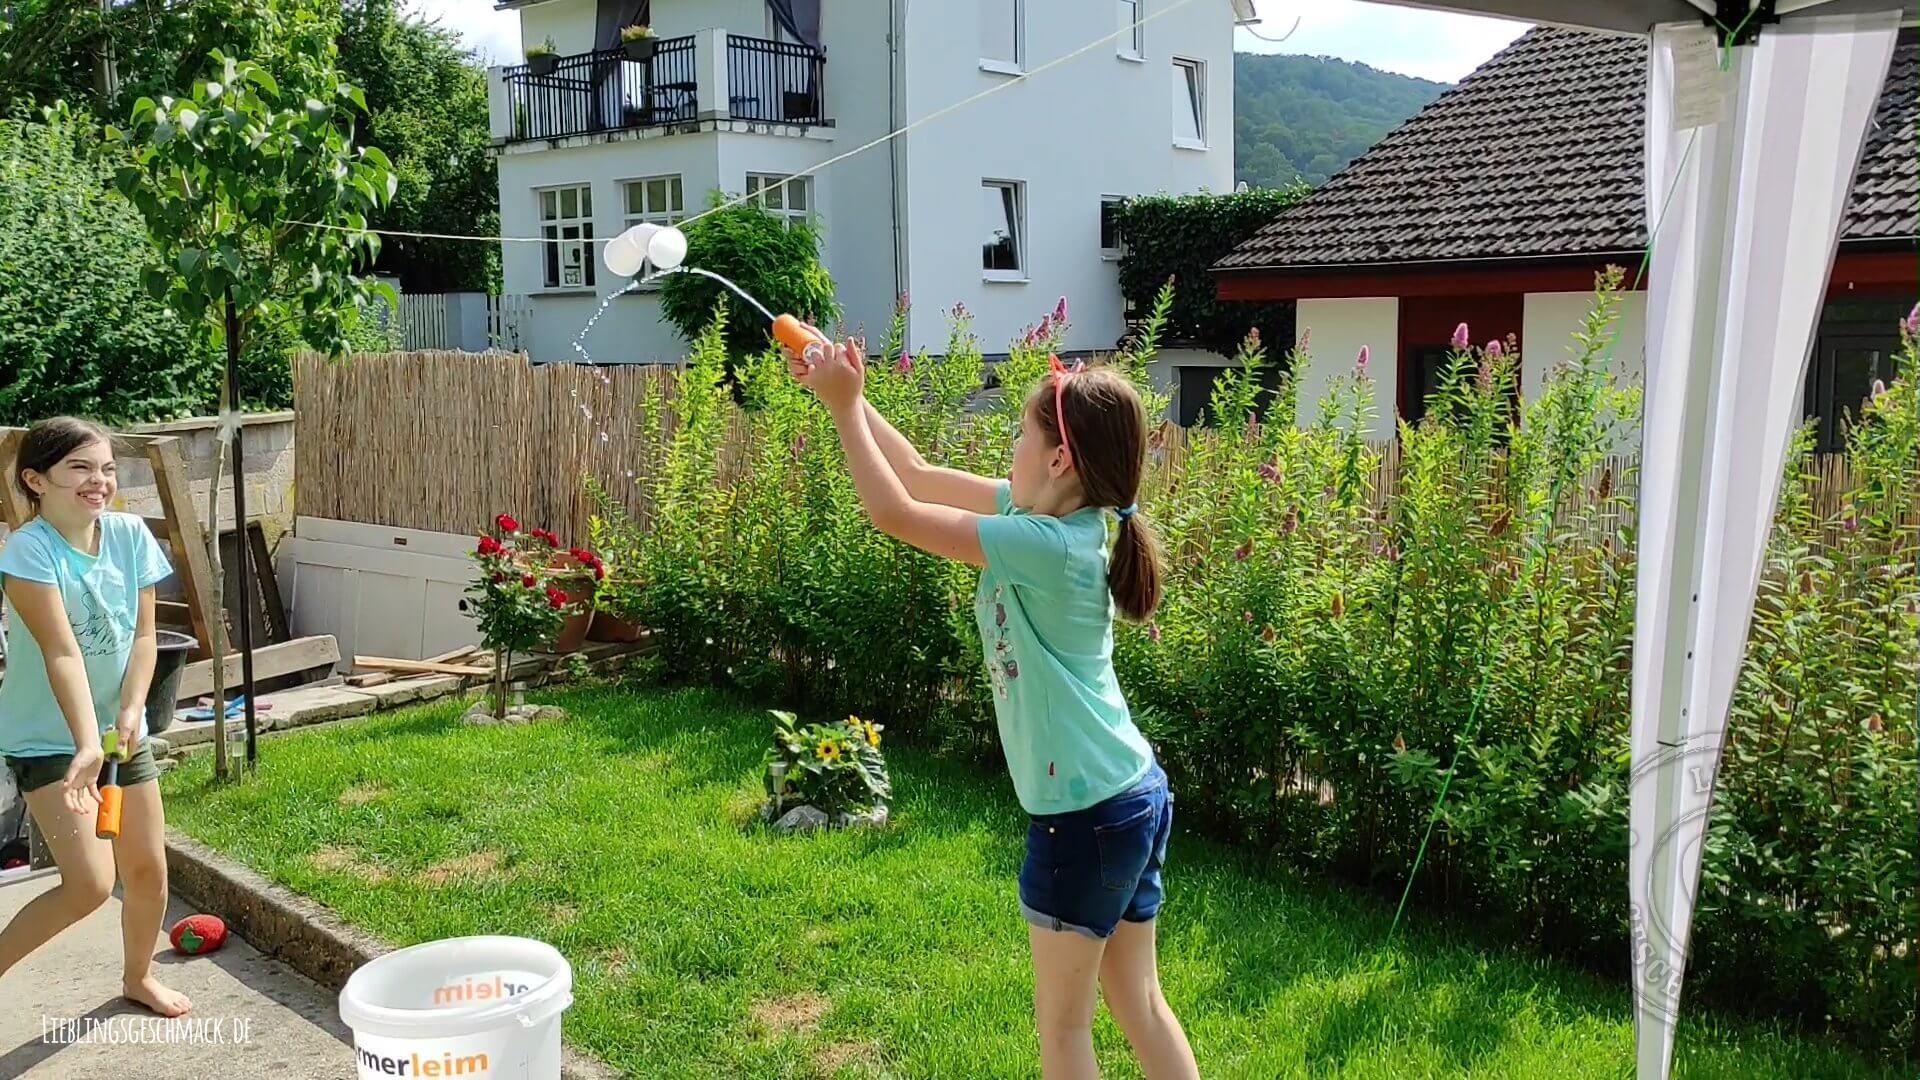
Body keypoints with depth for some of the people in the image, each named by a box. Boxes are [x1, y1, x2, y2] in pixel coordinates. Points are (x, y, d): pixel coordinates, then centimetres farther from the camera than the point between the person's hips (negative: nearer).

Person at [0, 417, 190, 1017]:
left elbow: (143, 635, -3)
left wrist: (130, 711, -17)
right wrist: (86, 746, -35)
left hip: (122, 732, 6)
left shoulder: (130, 535, -5)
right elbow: (61, 652, -29)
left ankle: (138, 978, 37)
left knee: (148, 869, 12)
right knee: (90, 884, -14)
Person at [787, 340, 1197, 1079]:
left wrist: (845, 408, -10)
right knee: (1137, 1004, 18)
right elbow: (921, 477, 11)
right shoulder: (1049, 517, 4)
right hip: (1130, 794, 9)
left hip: (1086, 811, -9)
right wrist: (843, 393, 8)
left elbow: (896, 514, -20)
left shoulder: (1047, 545, -22)